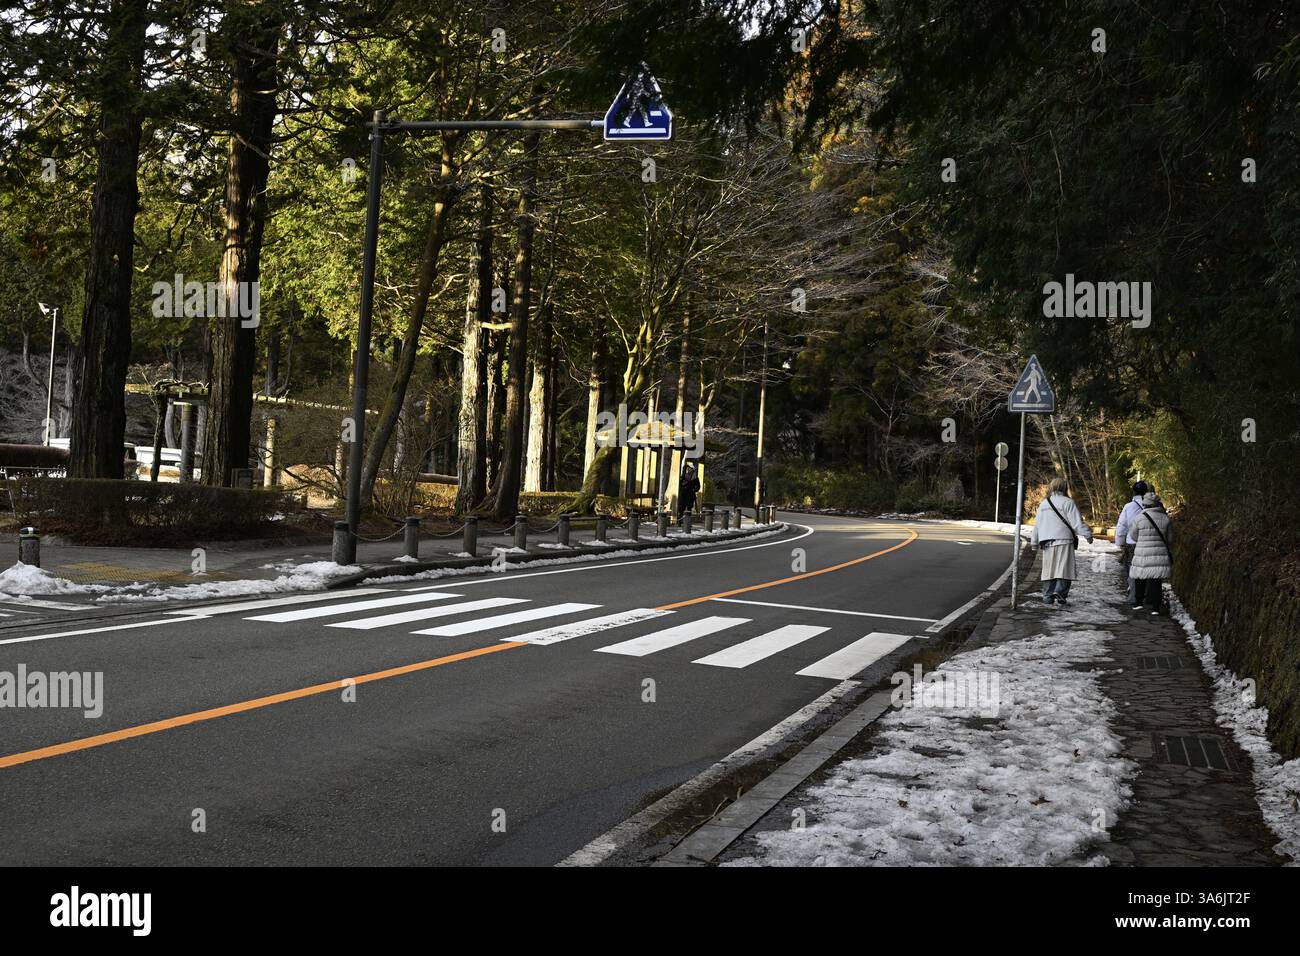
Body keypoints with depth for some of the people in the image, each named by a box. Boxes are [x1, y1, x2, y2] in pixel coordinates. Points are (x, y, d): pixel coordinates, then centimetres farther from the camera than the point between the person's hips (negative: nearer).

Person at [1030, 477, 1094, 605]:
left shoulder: (1043, 504, 15)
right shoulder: (1067, 503, -4)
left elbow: (1037, 524, 18)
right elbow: (1077, 522, -8)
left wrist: (1034, 541, 24)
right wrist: (1088, 534, -2)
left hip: (1047, 542, 5)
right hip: (1064, 541, -5)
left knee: (1049, 569, 9)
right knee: (1064, 569, -6)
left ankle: (1048, 596, 8)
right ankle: (1060, 592, -20)